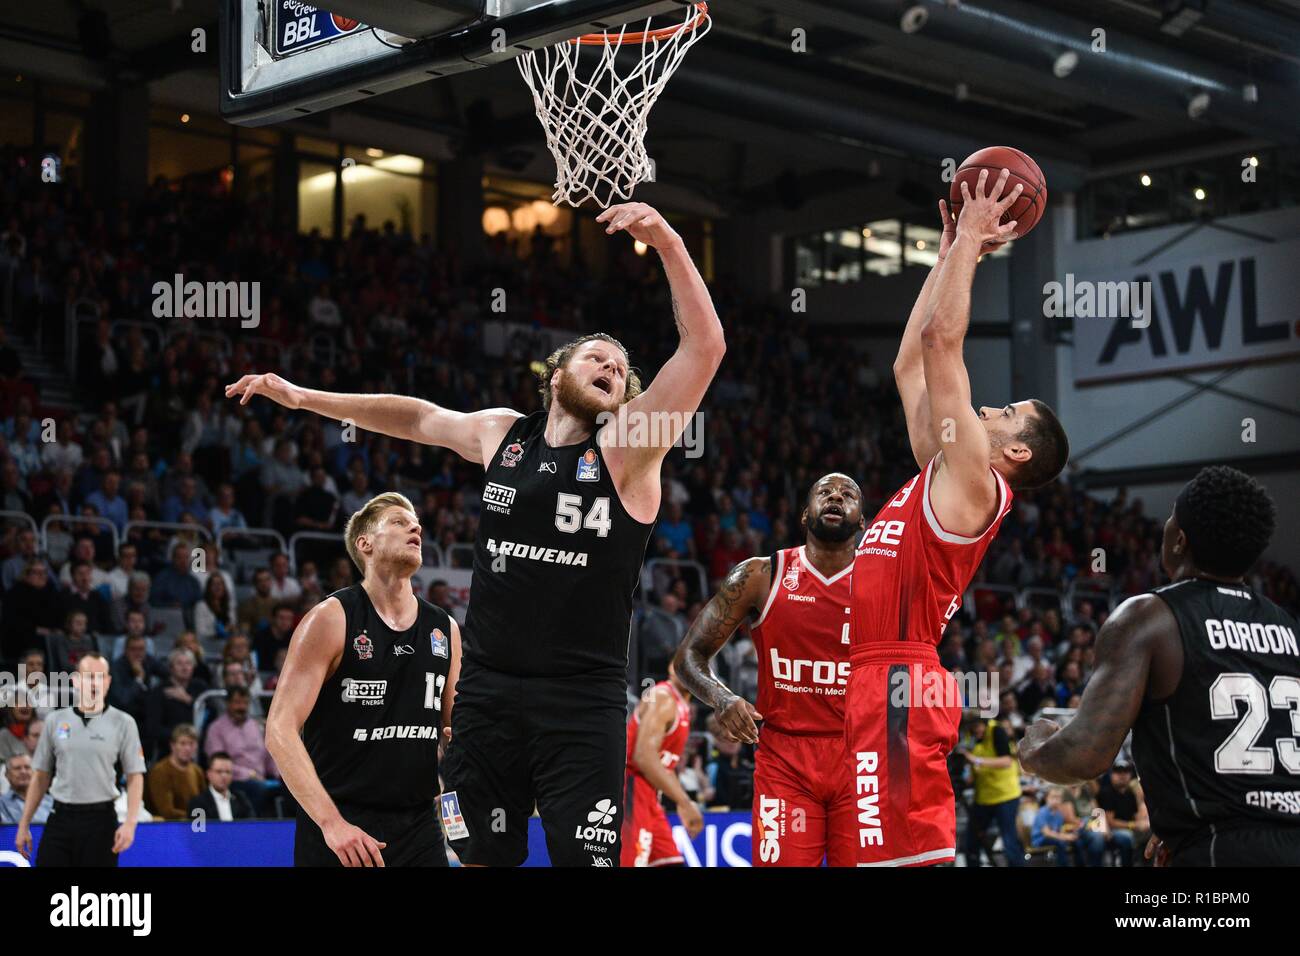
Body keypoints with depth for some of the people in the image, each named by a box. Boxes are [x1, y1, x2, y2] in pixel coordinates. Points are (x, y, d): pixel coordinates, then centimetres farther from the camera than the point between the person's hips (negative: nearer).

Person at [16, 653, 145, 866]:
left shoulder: (123, 723, 0)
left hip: (100, 819, -2)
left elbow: (135, 777, -1)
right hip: (60, 818, 2)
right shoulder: (56, 721, 7)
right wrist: (24, 824, 10)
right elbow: (40, 776, 13)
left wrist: (130, 823, -14)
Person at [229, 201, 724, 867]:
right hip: (487, 688, 4)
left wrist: (668, 243, -26)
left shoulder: (628, 445, -3)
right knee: (483, 857, 8)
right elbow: (418, 418, 26)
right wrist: (301, 396, 29)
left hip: (582, 702, -4)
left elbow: (704, 348, -15)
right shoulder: (501, 433, 10)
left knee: (586, 858, -9)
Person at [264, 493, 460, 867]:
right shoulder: (331, 618, -5)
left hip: (419, 825, 4)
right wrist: (331, 821, -21)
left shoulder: (445, 629, 10)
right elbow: (280, 731, -12)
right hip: (337, 828, -4)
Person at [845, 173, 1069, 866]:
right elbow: (910, 364, 27)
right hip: (882, 681, 10)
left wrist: (971, 239, 0)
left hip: (901, 688, -10)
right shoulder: (943, 475, 21)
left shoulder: (974, 484, -4)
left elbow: (941, 342, -8)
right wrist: (950, 250, 27)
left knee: (911, 850, -15)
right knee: (895, 851, 9)